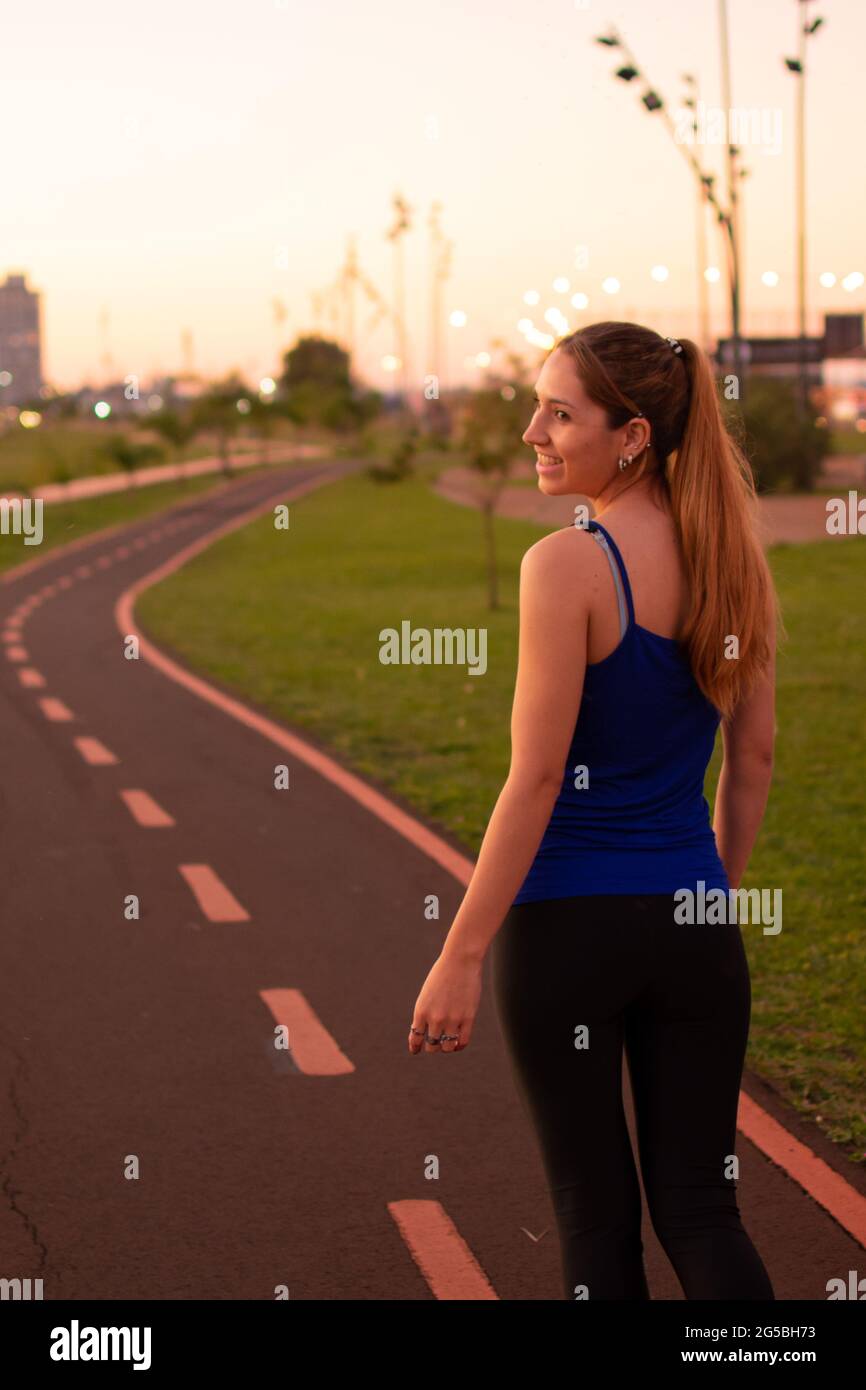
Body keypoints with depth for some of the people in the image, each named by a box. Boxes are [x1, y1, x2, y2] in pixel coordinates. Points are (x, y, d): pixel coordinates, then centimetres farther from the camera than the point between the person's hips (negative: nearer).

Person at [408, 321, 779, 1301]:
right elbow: (754, 757, 10)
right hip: (688, 923, 5)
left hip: (566, 924, -5)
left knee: (596, 1213, 10)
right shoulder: (733, 558, 3)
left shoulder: (567, 565, -15)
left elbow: (536, 778, -17)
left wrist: (459, 957, -12)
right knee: (698, 1208, 12)